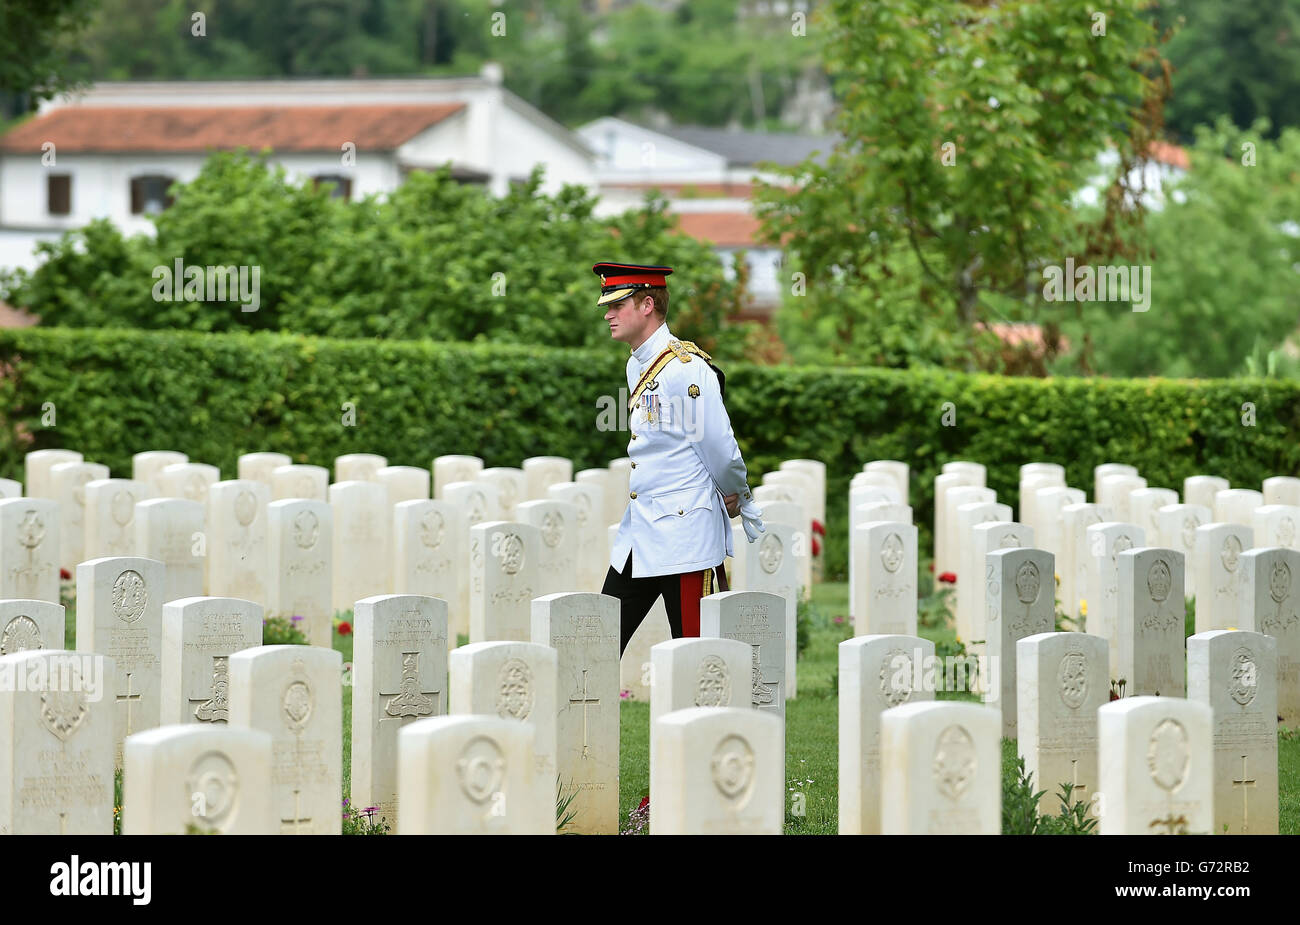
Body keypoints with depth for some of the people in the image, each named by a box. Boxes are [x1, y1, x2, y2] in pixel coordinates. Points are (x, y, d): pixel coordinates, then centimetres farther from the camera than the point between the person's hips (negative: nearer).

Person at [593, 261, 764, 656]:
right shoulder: (636, 365, 13)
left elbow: (718, 446, -12)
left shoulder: (687, 368, -16)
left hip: (684, 533, -9)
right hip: (638, 531, 9)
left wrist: (737, 499, 4)